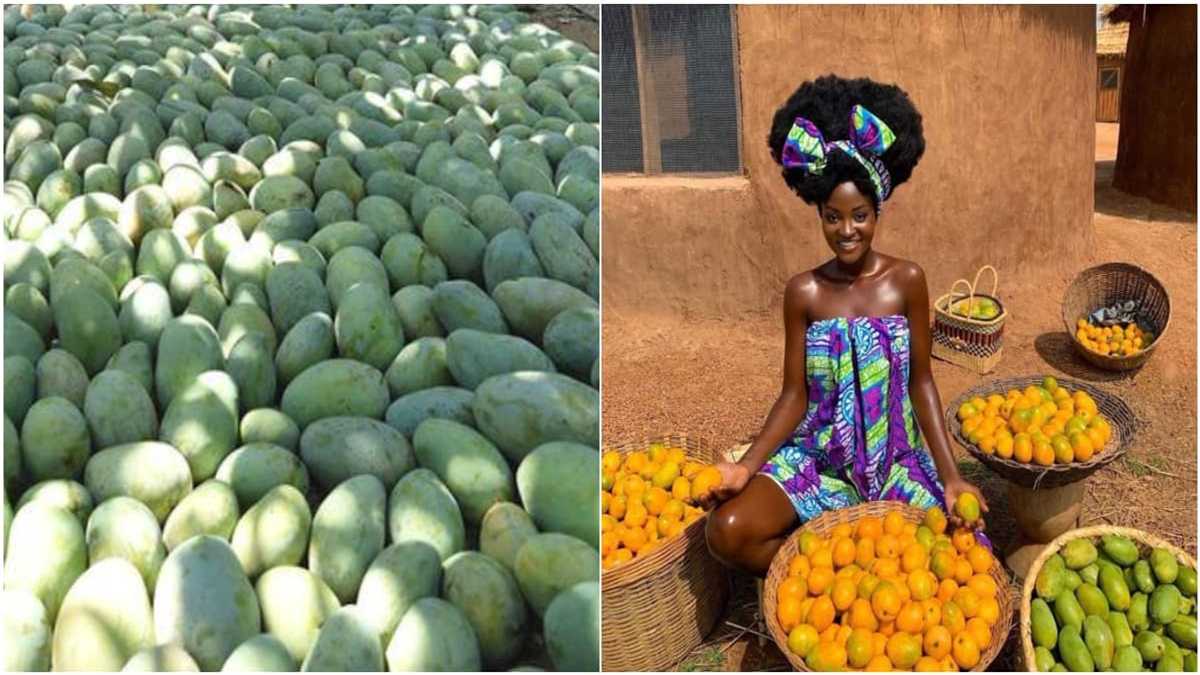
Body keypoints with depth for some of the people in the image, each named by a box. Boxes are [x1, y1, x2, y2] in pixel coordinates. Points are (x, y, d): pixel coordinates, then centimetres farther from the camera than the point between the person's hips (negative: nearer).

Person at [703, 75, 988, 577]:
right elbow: (795, 395, -3)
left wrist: (950, 475, -9)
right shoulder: (803, 291, -4)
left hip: (896, 460, 1)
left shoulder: (906, 280, -5)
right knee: (726, 532, -24)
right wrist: (747, 466, -16)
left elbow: (921, 382, -1)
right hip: (817, 458, -1)